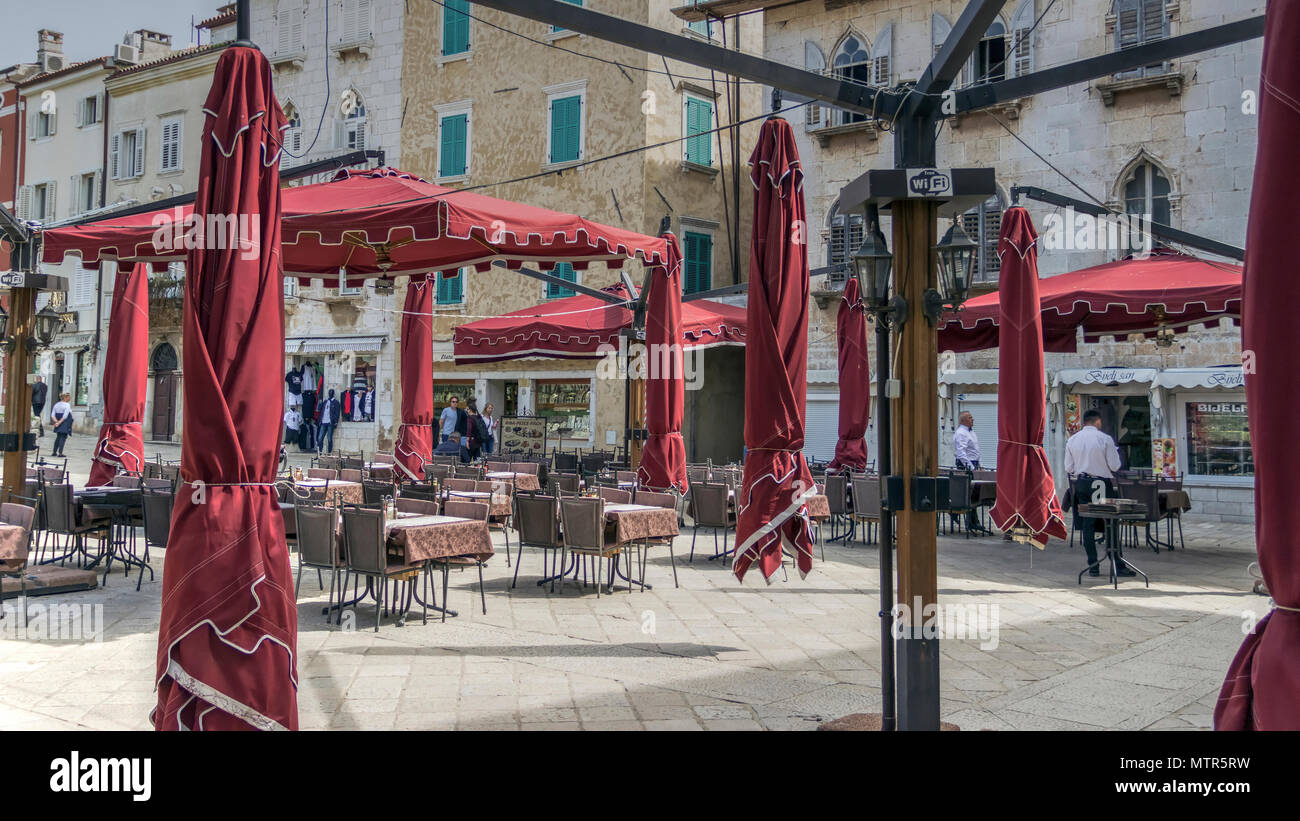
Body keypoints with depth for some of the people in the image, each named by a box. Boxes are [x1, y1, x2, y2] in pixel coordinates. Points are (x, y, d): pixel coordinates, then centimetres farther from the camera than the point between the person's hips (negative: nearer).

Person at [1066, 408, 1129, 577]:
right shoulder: (1105, 439, -9)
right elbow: (1115, 466, -8)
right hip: (1102, 485, -3)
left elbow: (1069, 468, 4)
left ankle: (1093, 566, 8)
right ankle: (1118, 565, 6)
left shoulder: (1072, 440, 3)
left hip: (1081, 485, 4)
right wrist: (1115, 451, 10)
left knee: (1087, 526, 7)